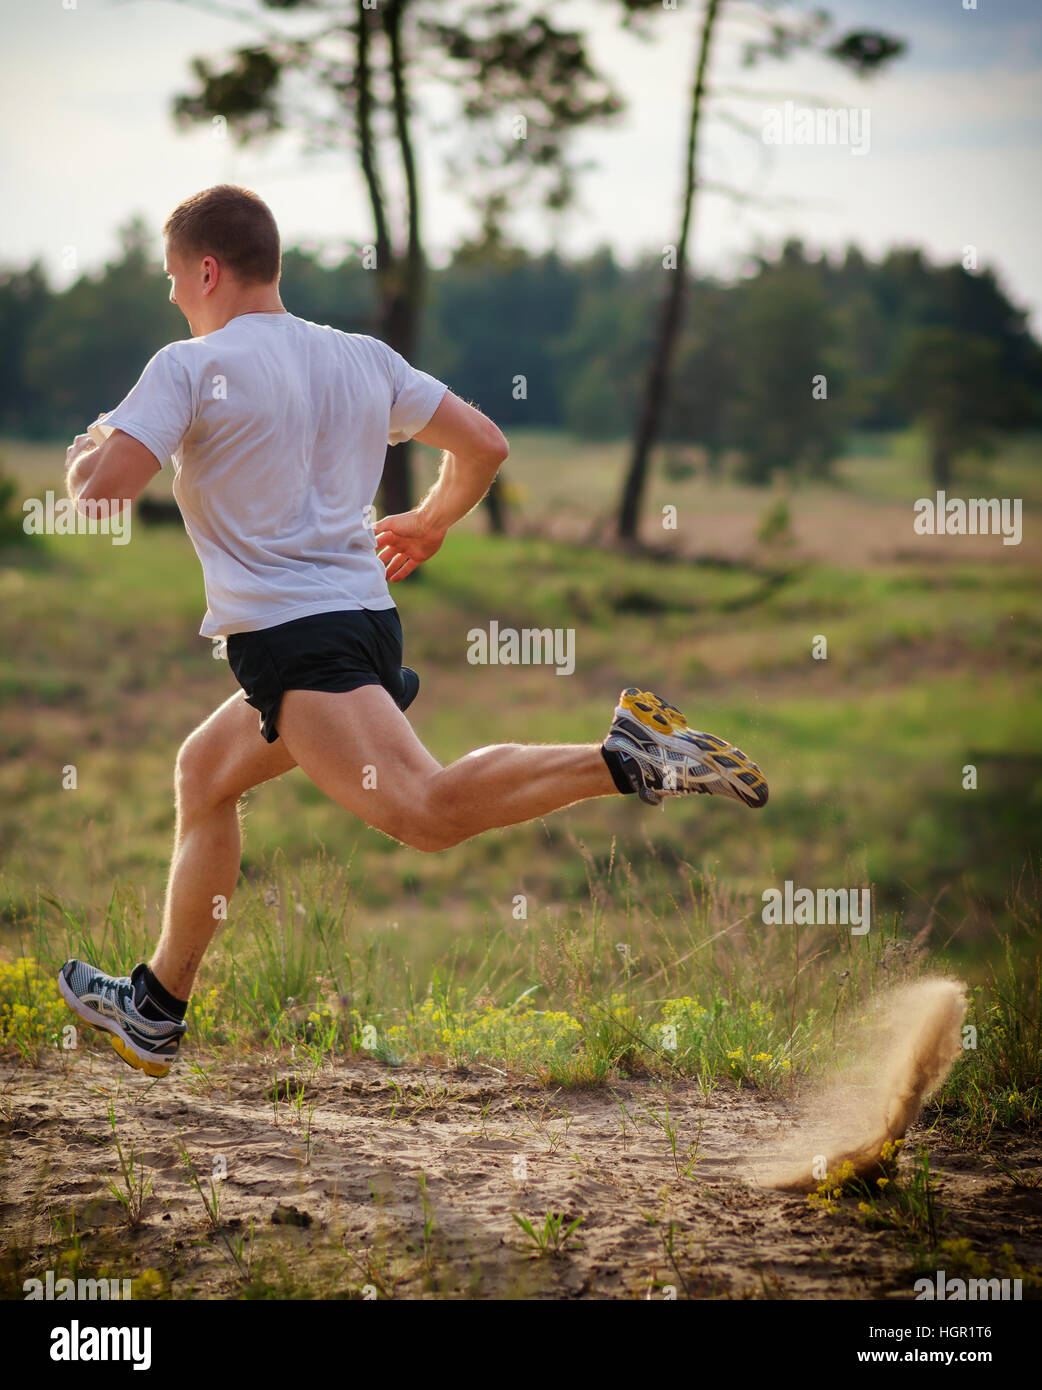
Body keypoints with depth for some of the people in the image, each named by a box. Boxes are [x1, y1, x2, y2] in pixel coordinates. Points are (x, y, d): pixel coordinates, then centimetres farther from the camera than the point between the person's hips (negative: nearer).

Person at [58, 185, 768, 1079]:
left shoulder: (190, 369, -5)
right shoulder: (364, 359, 15)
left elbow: (103, 488, -16)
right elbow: (484, 446, 17)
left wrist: (87, 452, 9)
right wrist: (428, 525, 35)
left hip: (289, 635, -9)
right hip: (366, 618, 9)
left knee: (425, 809, -25)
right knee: (204, 772, 26)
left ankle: (626, 758, -41)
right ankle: (155, 1011, 32)